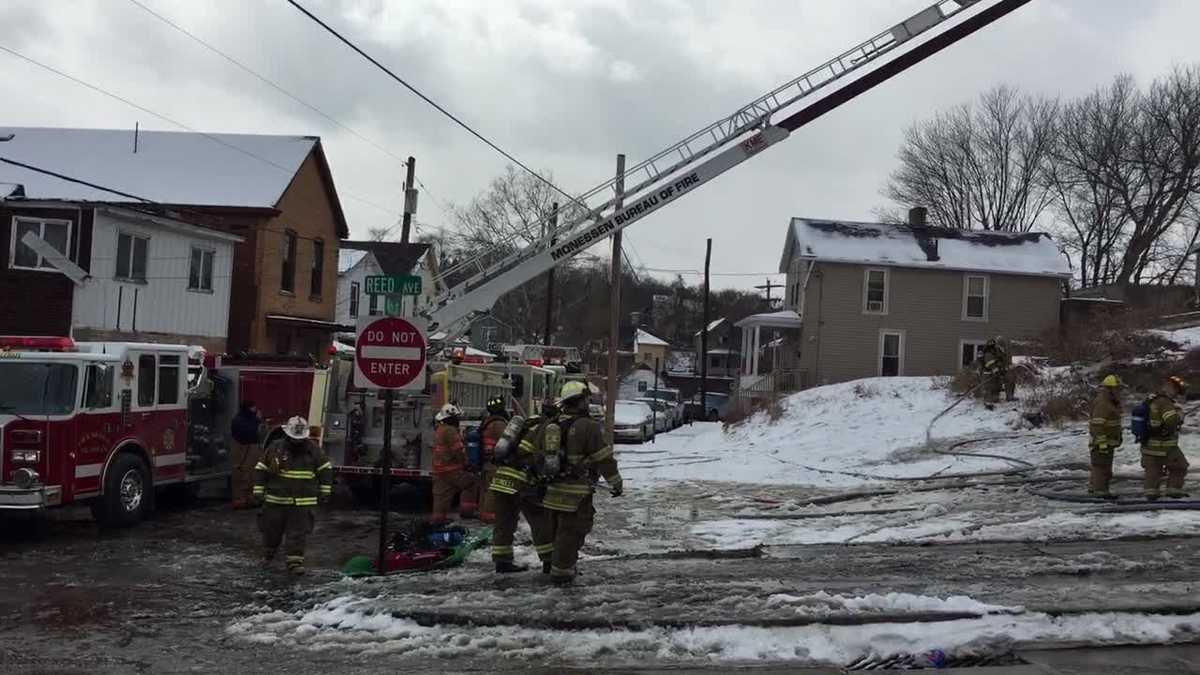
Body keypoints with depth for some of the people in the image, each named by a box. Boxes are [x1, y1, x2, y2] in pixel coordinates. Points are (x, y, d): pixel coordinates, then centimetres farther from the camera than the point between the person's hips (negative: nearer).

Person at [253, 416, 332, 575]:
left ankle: (295, 561, 3)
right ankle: (268, 555, 36)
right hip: (275, 500, 0)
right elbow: (261, 469, 4)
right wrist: (258, 490, 1)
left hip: (302, 502, 0)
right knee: (272, 529, 13)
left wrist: (325, 491, 7)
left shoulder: (312, 450, -1)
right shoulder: (275, 448, -4)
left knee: (298, 533, -3)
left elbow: (326, 469, 8)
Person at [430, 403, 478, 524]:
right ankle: (467, 510, -2)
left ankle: (438, 517, 13)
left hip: (439, 468, 10)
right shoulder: (450, 430, -17)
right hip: (451, 469, -10)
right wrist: (466, 463, -7)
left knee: (441, 493, 11)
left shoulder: (439, 430, 16)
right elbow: (458, 450, -17)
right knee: (471, 482, 0)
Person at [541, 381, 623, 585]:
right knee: (572, 532, 0)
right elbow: (604, 458, -13)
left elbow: (544, 456, 19)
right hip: (576, 493, -8)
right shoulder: (589, 427, -15)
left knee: (559, 530, 20)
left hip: (553, 490, 8)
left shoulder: (556, 426, 10)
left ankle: (559, 566, 30)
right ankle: (562, 572, 3)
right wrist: (616, 482, -3)